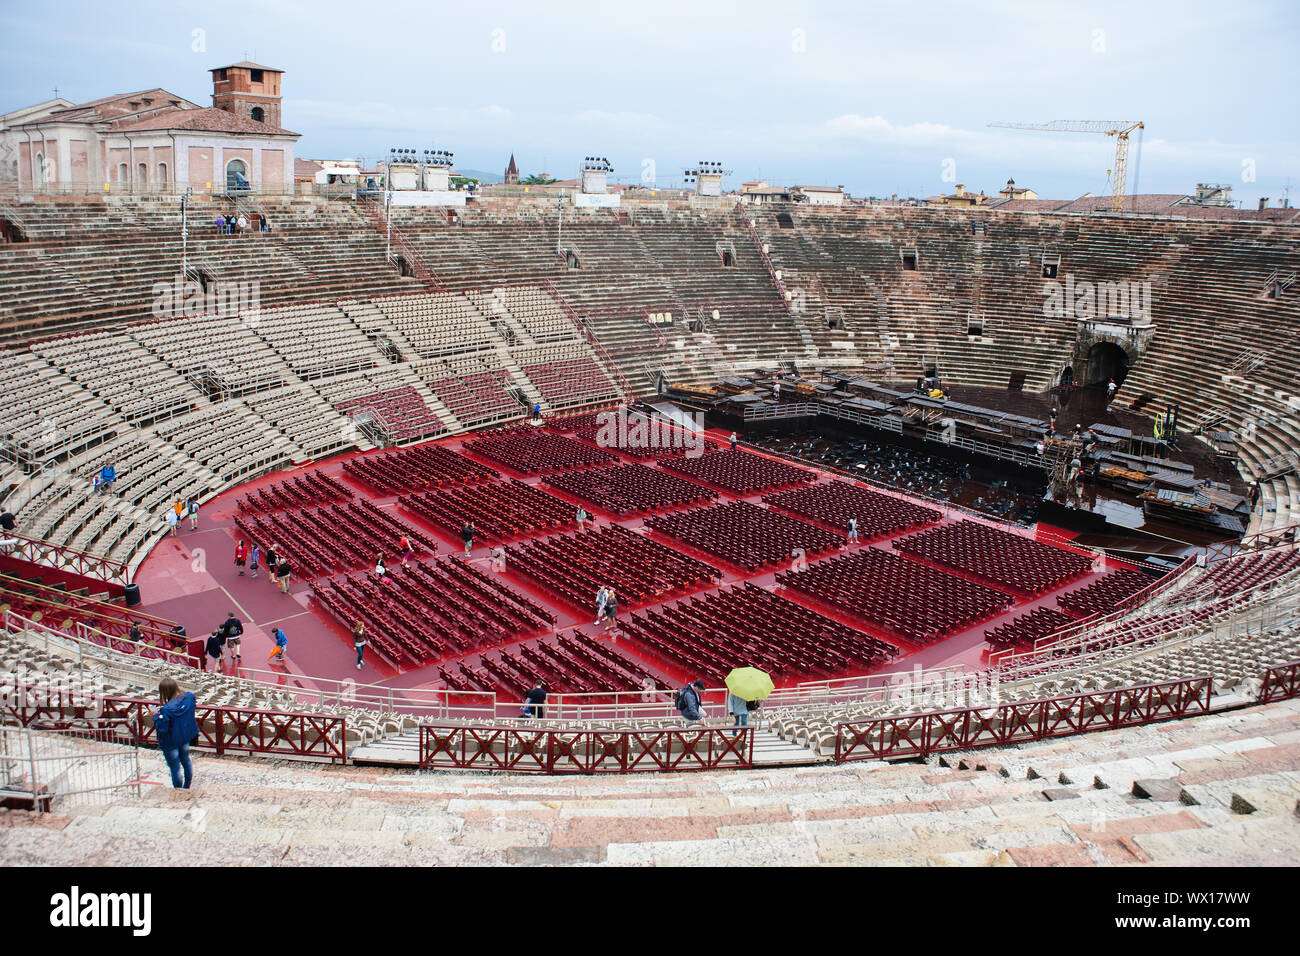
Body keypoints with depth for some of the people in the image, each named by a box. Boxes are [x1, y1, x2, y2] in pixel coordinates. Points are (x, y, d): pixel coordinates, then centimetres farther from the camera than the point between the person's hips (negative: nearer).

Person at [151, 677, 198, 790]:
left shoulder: (166, 710, -33)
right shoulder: (189, 697, -16)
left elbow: (162, 729, -26)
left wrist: (156, 716, -14)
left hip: (171, 742, -7)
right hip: (186, 737, 7)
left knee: (175, 768, 12)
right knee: (186, 761, 26)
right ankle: (187, 788, 45)